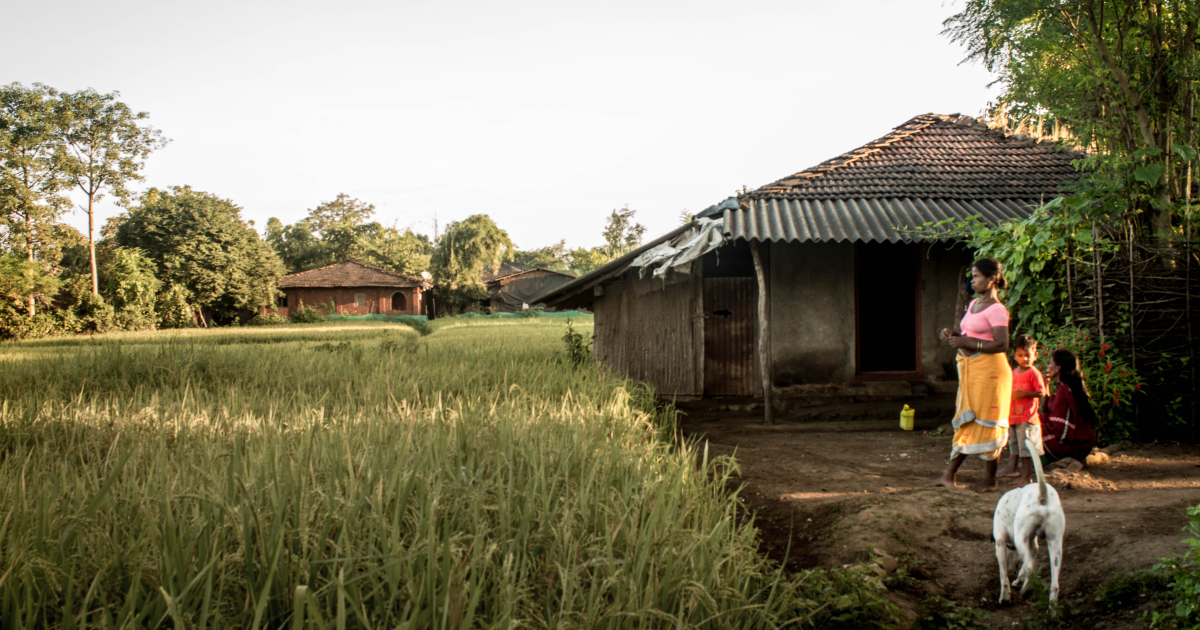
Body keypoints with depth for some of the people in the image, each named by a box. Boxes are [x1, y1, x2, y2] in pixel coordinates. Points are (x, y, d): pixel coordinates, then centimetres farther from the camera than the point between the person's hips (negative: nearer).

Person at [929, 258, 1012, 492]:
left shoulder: (996, 310, -13)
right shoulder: (974, 304, 13)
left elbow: (1001, 344, -21)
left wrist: (966, 343, -19)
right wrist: (952, 333, 3)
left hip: (989, 369, -9)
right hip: (969, 368, 9)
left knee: (985, 422, -2)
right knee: (966, 420, 10)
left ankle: (990, 479, 9)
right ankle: (950, 475, 14)